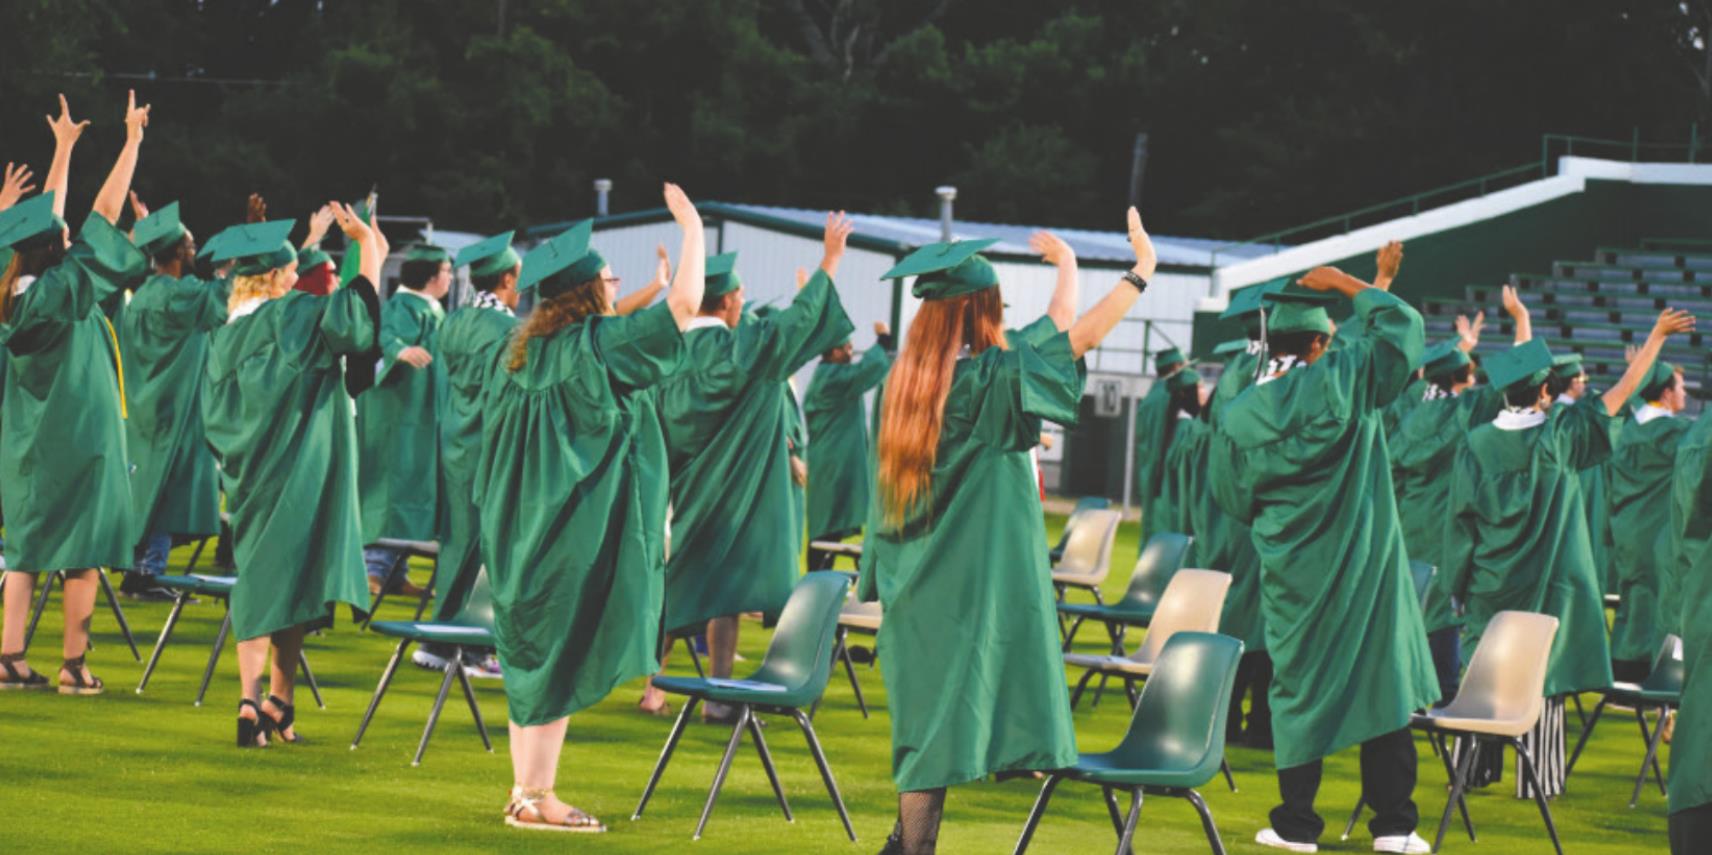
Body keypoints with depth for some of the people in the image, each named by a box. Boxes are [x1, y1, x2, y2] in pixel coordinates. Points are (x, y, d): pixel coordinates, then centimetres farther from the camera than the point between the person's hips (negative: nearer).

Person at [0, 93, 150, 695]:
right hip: (78, 435, -6)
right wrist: (132, 140, -7)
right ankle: (74, 663, 2)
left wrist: (63, 147, 21)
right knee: (85, 544, 1)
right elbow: (105, 212, -13)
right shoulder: (66, 287, -16)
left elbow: (51, 214, 13)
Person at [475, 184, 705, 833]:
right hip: (578, 531, -8)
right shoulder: (598, 346, -14)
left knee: (536, 657, 14)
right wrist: (692, 227, -6)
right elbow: (686, 303, -17)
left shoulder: (525, 351, 8)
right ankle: (537, 798, 0)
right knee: (563, 662, -2)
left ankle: (525, 790, 18)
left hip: (529, 527, 8)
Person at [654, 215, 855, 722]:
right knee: (726, 587, -2)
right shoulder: (741, 349, -15)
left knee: (671, 585, 14)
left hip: (679, 491, 6)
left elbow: (658, 423, 8)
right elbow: (800, 317, -8)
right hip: (729, 494, -6)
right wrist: (831, 259, 2)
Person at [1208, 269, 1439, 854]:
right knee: (1382, 680, 4)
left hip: (1291, 572, 2)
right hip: (1363, 564, -2)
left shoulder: (1239, 416, -4)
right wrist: (1347, 285, 9)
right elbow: (1403, 325, 0)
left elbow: (1233, 499, 8)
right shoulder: (1344, 380, -11)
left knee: (1299, 686, 10)